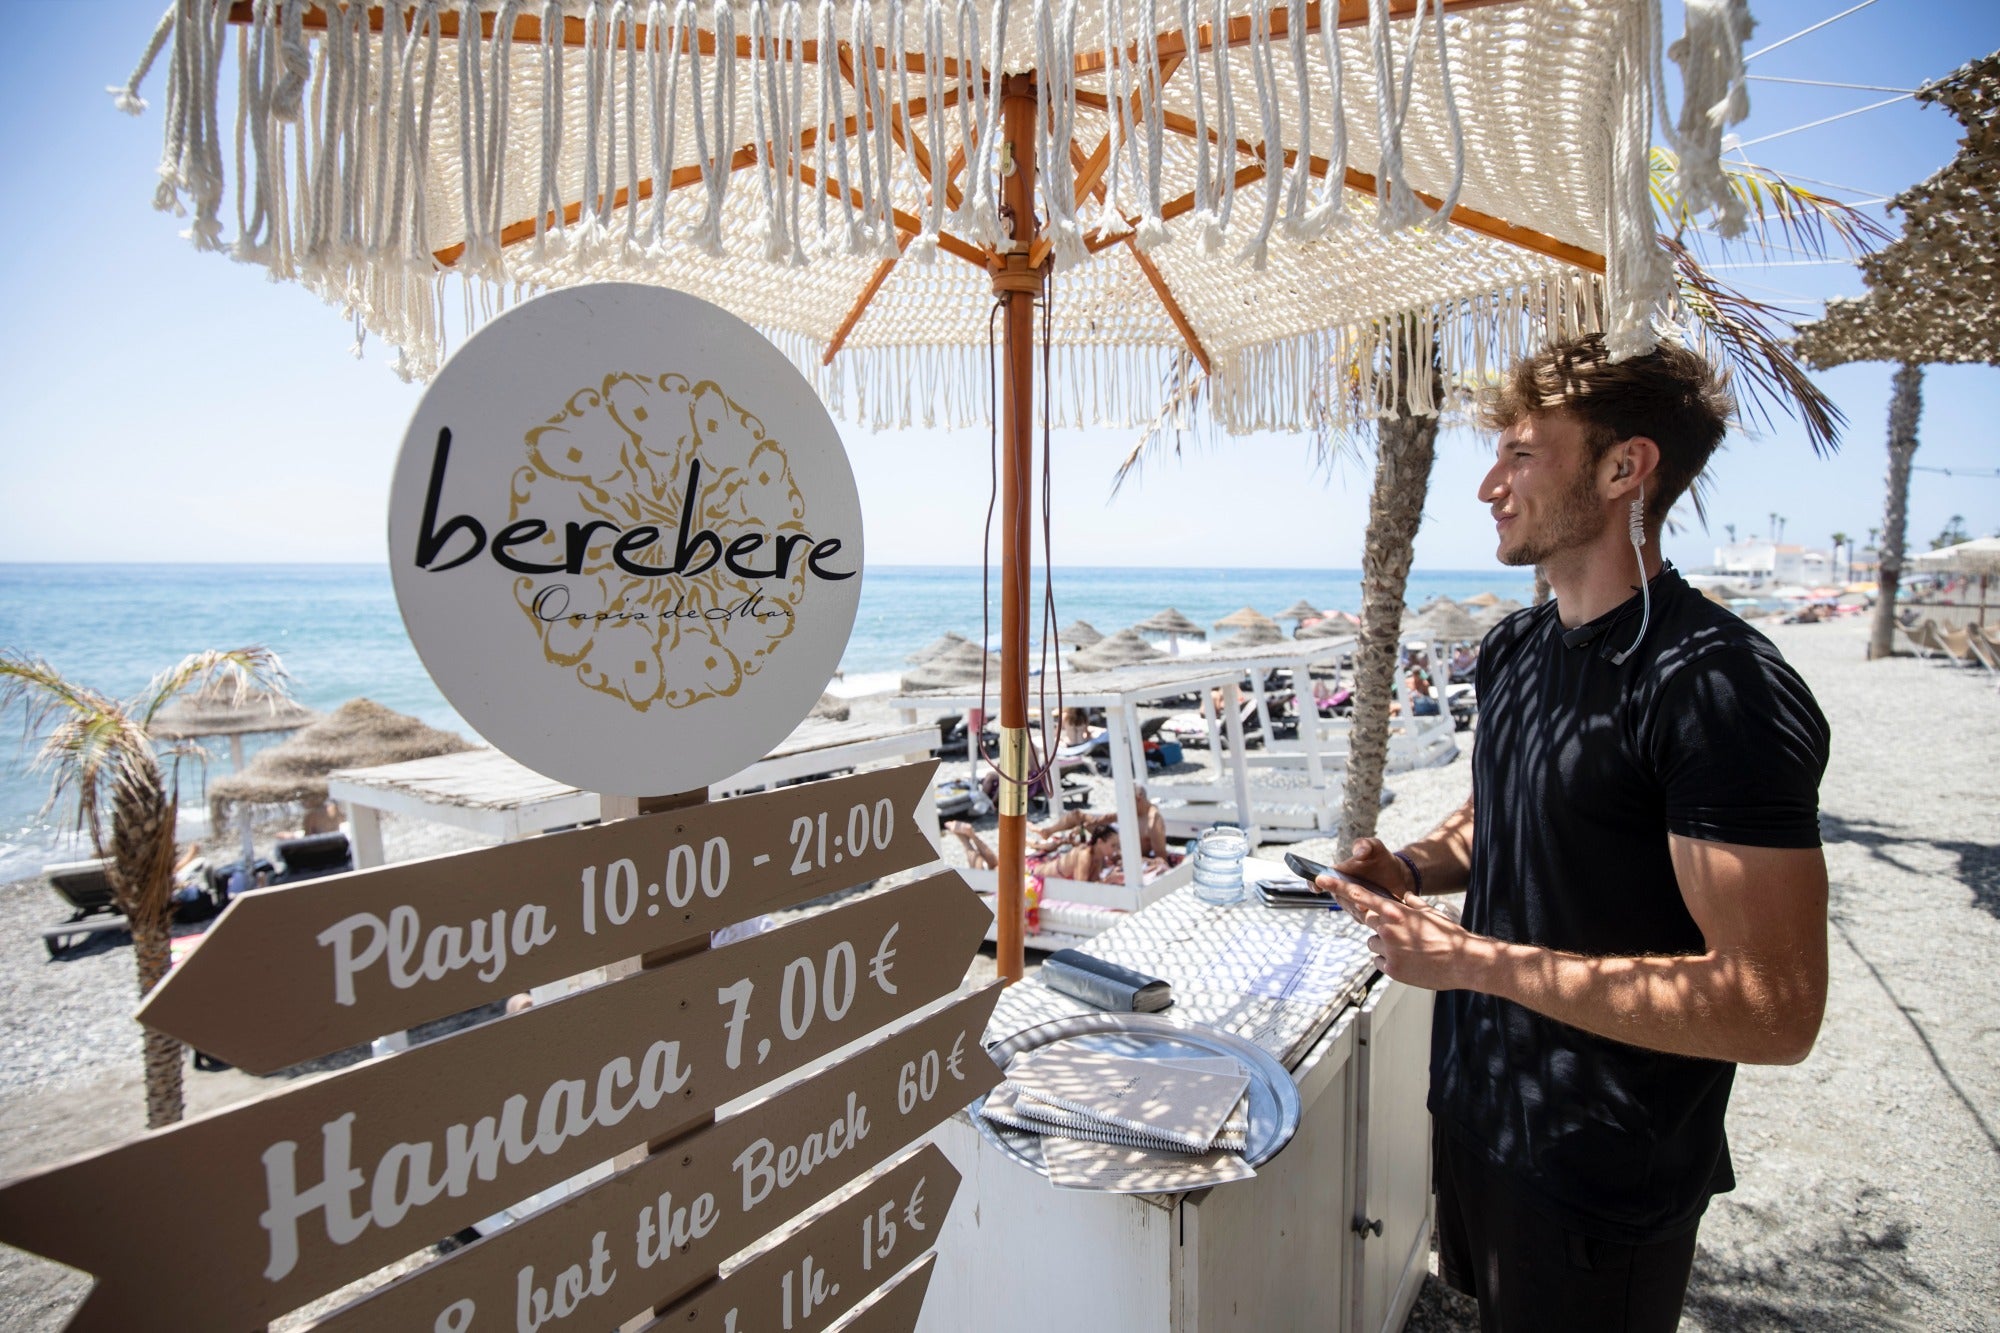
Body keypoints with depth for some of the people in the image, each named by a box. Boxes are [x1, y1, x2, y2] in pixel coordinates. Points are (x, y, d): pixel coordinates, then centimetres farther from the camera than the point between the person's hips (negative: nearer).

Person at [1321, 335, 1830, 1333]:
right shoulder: (1516, 648, 2)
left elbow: (1775, 1007, -28)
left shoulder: (1719, 688, -25)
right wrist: (1412, 866, -4)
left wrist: (1474, 960, -28)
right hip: (1476, 1104, 8)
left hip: (1606, 1177, -7)